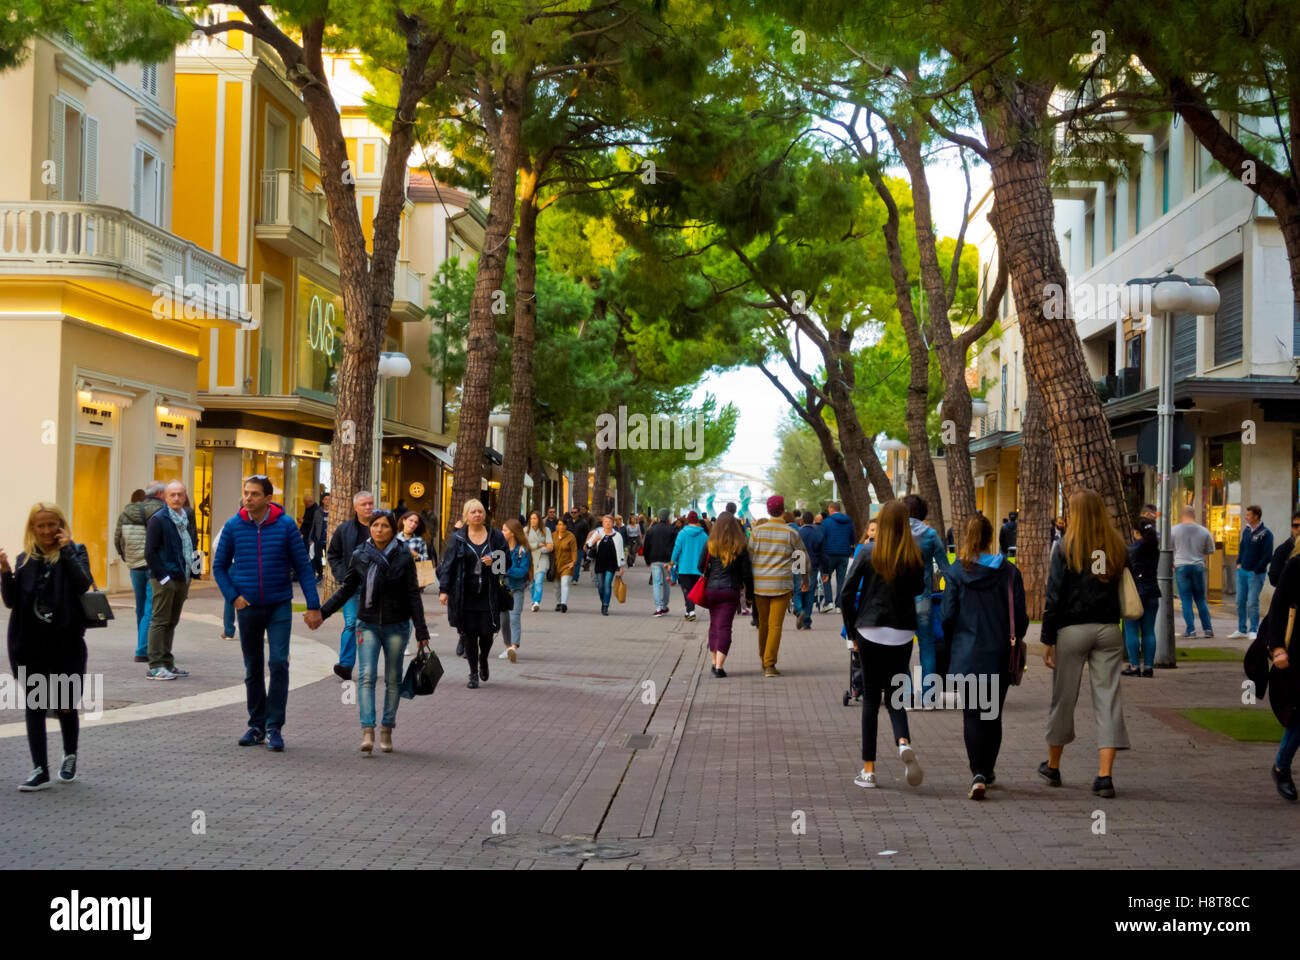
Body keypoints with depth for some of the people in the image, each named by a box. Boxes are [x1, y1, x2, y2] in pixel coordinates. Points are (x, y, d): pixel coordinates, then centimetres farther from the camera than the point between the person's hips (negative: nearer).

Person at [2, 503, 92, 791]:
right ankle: (40, 770, 5)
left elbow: (83, 583, -17)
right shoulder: (25, 560, 8)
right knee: (33, 707, 1)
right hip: (31, 645, 2)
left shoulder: (75, 553, 1)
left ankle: (70, 757, 31)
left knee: (65, 707, 7)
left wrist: (66, 551, -16)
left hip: (66, 643, -2)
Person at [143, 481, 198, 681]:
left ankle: (167, 663, 21)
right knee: (160, 621, -5)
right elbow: (150, 552, -13)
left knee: (171, 622, 13)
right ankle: (155, 666, -3)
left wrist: (190, 573, 14)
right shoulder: (157, 520, -10)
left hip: (182, 579, 7)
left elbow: (193, 543, 24)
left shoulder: (188, 517, 12)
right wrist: (163, 577, -17)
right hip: (164, 578, -7)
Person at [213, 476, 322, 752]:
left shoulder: (285, 525, -5)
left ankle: (274, 727, -6)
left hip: (279, 607, -2)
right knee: (253, 670, 9)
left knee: (279, 663, -13)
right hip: (248, 608, 2)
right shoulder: (233, 526, -1)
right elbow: (219, 566, 9)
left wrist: (313, 606, -5)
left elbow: (303, 566, -1)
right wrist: (233, 596, -5)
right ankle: (256, 724, 22)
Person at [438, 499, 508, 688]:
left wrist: (494, 561, -11)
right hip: (465, 595, 0)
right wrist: (444, 590, -7)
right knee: (469, 634, 1)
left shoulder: (495, 536, 6)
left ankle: (483, 659, 31)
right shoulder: (457, 538, 4)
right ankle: (473, 674, 12)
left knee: (487, 632, -2)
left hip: (488, 594, 0)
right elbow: (447, 565, 2)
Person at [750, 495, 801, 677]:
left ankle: (763, 661, 26)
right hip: (782, 584, -2)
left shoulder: (758, 530, 1)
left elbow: (749, 557, 3)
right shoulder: (791, 533, -3)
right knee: (776, 625, -3)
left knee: (763, 623, 14)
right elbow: (803, 558, 6)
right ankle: (770, 664, -10)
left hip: (760, 583, 2)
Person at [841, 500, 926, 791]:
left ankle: (868, 769, 6)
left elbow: (847, 594, -5)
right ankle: (904, 742, -17)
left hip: (870, 632, -1)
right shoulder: (914, 555, -2)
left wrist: (852, 632, 4)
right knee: (894, 695, 13)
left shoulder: (868, 553, -6)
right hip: (902, 634, 1)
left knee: (870, 698, 7)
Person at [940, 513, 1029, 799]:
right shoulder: (1009, 571, -3)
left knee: (972, 716, 1)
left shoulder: (956, 572, -6)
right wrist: (1013, 640, 17)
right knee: (993, 715, 16)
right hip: (999, 656, 2)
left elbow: (947, 615, -5)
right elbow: (1020, 616, -2)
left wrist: (948, 646, 11)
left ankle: (978, 775, -14)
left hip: (966, 655, -2)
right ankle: (987, 771, 25)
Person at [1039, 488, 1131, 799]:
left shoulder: (1066, 548, -6)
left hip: (1072, 630, -2)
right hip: (1109, 630, 2)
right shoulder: (1117, 546, 4)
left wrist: (1048, 639, -2)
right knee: (1108, 698, 1)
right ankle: (1105, 775, -7)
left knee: (1064, 698, 11)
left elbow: (1054, 596, -6)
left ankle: (1053, 766, 27)